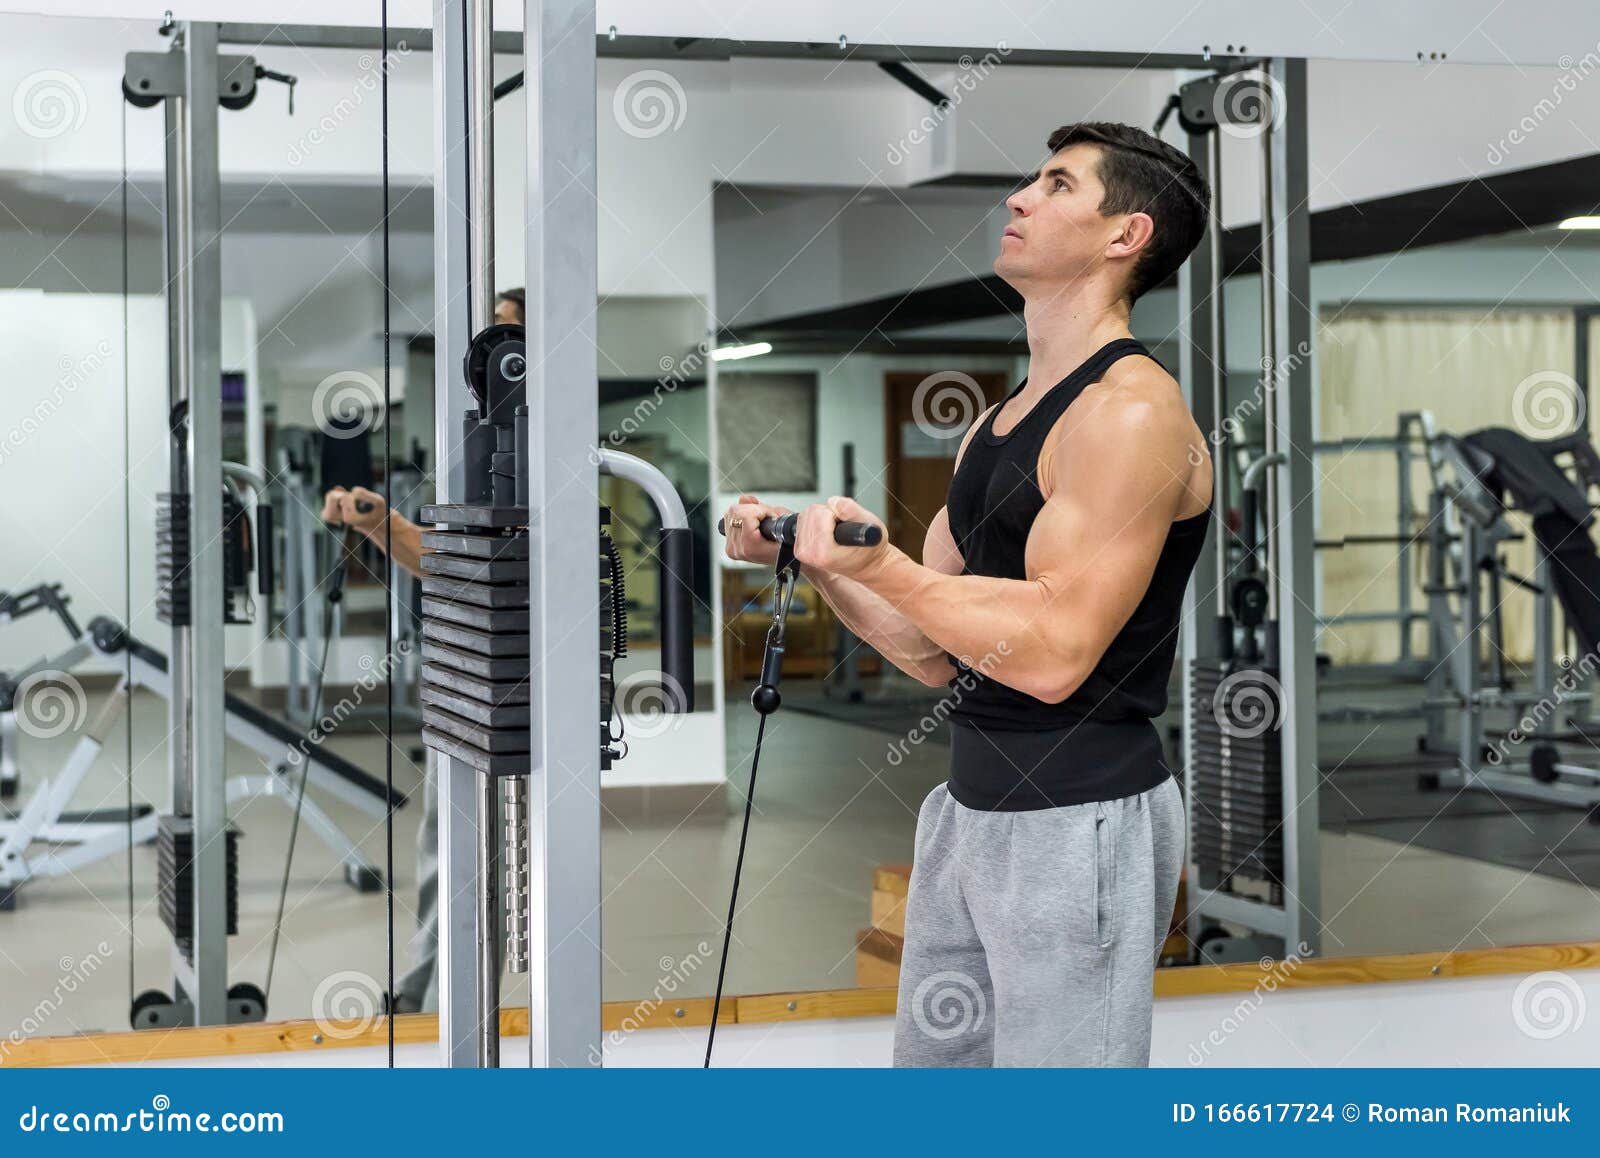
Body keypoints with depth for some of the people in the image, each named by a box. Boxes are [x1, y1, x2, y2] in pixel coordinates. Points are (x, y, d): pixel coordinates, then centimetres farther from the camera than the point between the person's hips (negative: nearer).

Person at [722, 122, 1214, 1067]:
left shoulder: (1133, 412, -14)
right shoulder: (1000, 423, 15)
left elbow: (1053, 652, -22)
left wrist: (879, 565, -24)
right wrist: (812, 560, 5)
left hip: (1080, 819, -9)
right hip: (973, 804, 10)